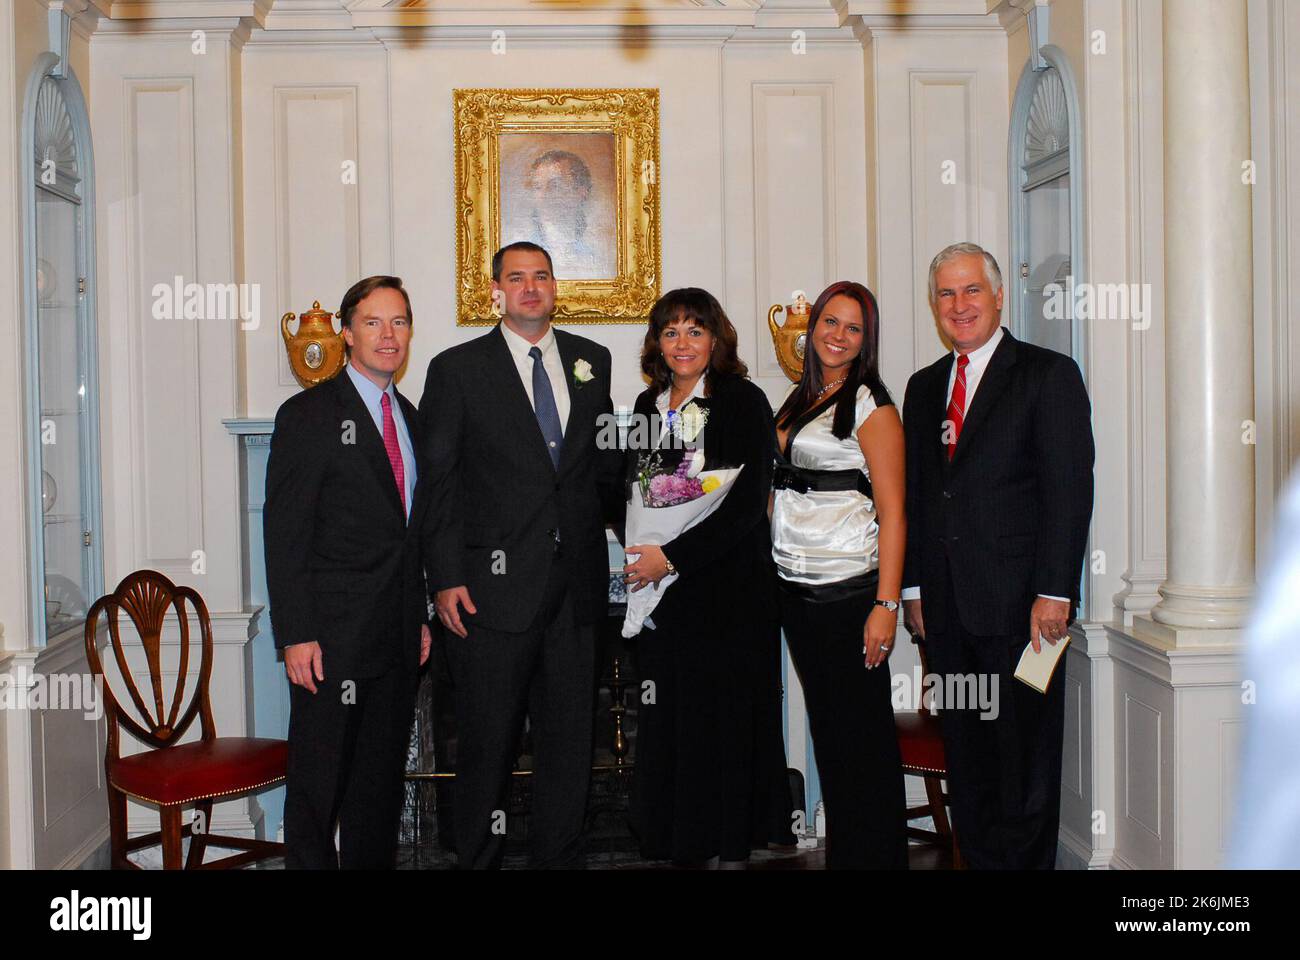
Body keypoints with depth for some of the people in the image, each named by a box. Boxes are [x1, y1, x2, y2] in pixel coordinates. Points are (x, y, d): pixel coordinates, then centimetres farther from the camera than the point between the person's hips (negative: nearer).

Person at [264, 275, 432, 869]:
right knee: (319, 783, 1)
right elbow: (284, 531, -11)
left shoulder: (410, 418, 15)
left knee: (382, 782, 14)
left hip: (397, 640, 6)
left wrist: (420, 616, 15)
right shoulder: (308, 414, -6)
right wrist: (296, 635, -16)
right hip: (332, 638, -6)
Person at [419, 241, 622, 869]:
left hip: (576, 582, 4)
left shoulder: (592, 362, 11)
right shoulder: (457, 369, 0)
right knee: (487, 741, 5)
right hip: (494, 583, -3)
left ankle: (559, 857, 25)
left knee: (570, 736, 11)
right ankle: (477, 858, 20)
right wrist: (445, 579, -9)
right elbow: (437, 482, -3)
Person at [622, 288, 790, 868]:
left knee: (723, 717, 1)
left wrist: (671, 556, -17)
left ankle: (728, 846, 15)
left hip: (727, 586, -5)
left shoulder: (743, 402, -6)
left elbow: (747, 503, -14)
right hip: (660, 588, 5)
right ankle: (673, 842, 18)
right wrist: (639, 549, 5)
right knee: (665, 719, 5)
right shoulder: (648, 406, 12)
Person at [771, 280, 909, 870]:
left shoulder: (871, 405, -6)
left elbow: (892, 511, -12)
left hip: (848, 592, -7)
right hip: (795, 588, 7)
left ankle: (876, 857, 11)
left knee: (863, 733, 0)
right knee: (825, 726, 14)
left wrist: (886, 605, -19)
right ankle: (839, 850, 25)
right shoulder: (800, 400, 15)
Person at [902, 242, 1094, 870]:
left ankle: (1026, 859, 16)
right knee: (966, 755, 11)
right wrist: (913, 587, 9)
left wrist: (1053, 592, -14)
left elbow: (1070, 489, -8)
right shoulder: (924, 386, 16)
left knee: (1025, 757, 2)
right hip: (946, 606, 5)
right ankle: (979, 858, 22)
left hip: (1019, 604, -5)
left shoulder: (1048, 375, -1)